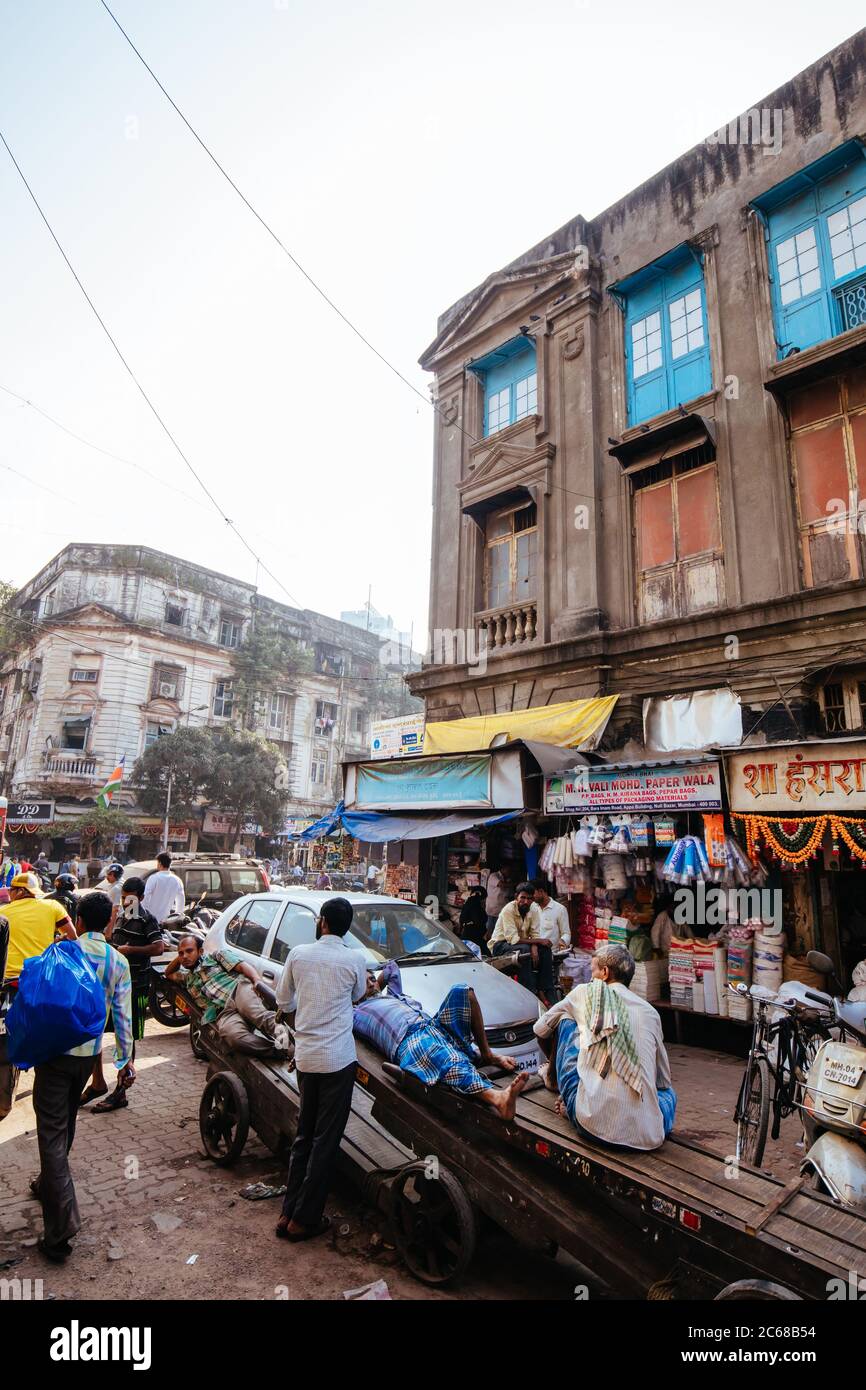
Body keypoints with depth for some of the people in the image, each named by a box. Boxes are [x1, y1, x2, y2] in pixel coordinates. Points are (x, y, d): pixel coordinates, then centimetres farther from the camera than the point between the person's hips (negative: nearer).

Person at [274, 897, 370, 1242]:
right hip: (337, 1059, -3)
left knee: (304, 1135, 19)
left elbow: (284, 1002, 7)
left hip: (304, 1056, 4)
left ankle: (288, 1213, 25)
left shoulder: (298, 954, -4)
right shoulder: (355, 959, -10)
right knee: (326, 1140, 8)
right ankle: (305, 1219, 16)